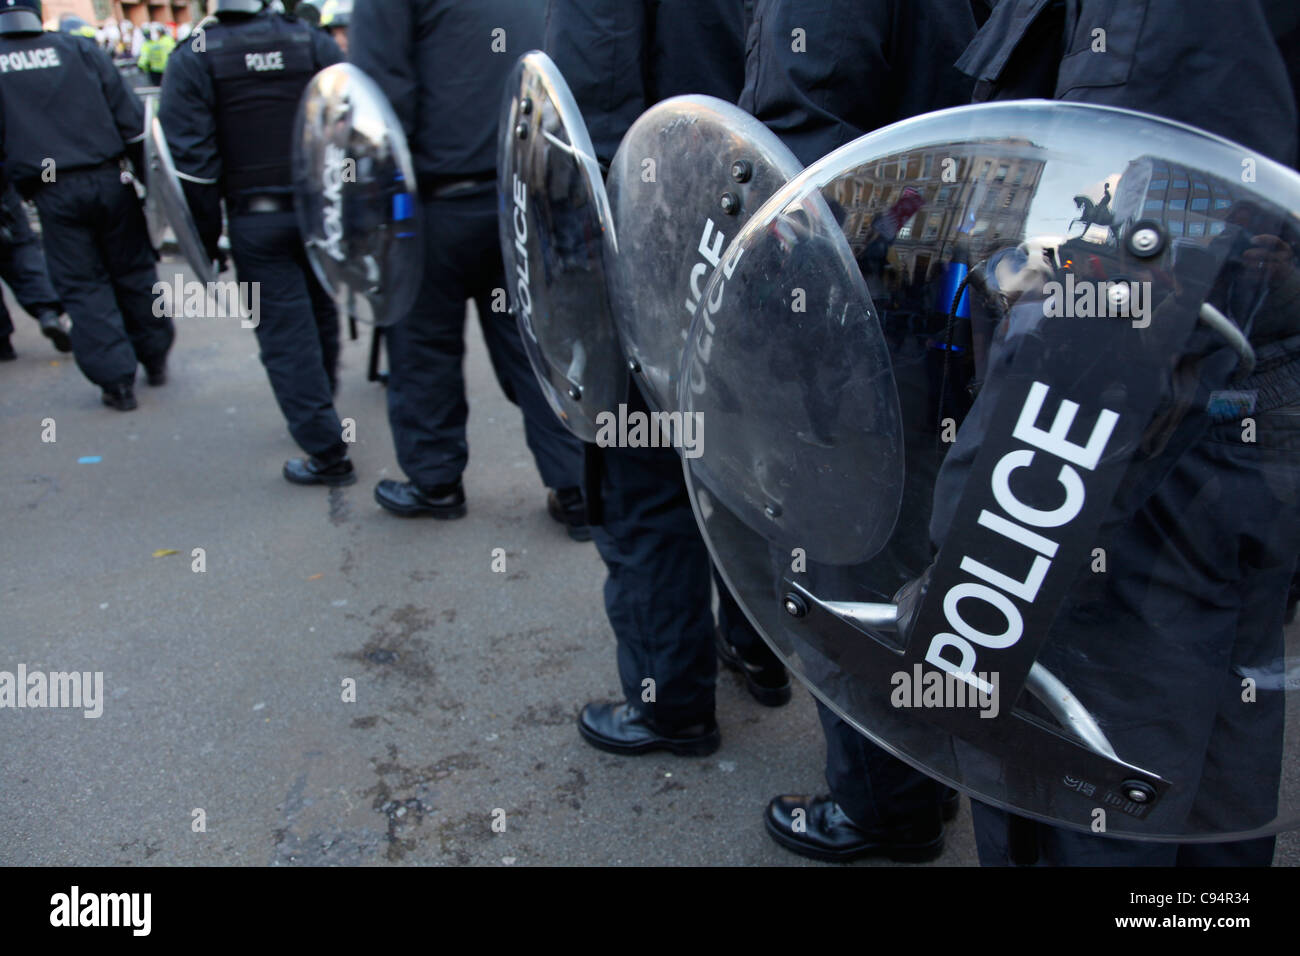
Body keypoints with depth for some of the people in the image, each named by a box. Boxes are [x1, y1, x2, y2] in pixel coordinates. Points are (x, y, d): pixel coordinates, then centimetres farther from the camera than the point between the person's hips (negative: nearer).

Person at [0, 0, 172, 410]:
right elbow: (130, 118, 1)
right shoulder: (79, 49, 3)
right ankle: (155, 357, 26)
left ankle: (117, 380, 5)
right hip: (109, 180, 1)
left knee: (83, 286, 6)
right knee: (133, 272, 15)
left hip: (52, 193, -1)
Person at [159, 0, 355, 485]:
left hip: (255, 222, -3)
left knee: (286, 335, 1)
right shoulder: (314, 42, 2)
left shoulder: (194, 58, -3)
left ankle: (327, 452, 1)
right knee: (321, 318, 19)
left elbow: (190, 155, -7)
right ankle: (318, 415, 35)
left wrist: (204, 237, 1)